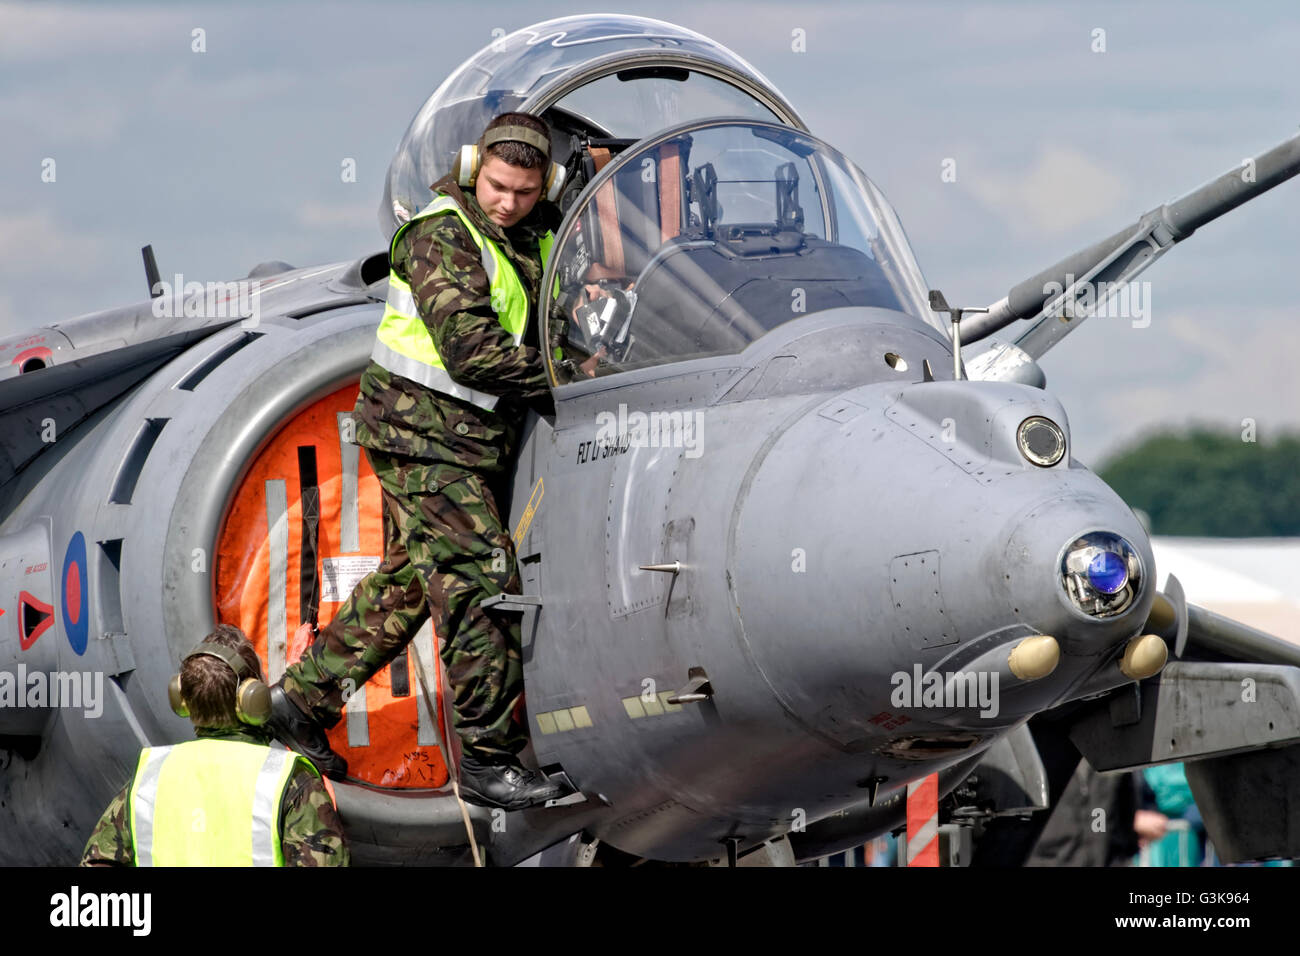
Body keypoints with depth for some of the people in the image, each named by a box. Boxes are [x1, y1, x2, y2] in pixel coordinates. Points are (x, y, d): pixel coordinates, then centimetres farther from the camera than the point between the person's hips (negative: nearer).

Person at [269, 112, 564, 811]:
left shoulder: (538, 235, 8)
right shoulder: (441, 236, -17)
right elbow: (471, 352, -25)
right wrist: (561, 376, -20)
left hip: (477, 437, 9)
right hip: (425, 432, -9)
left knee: (410, 579, 16)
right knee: (480, 583, -10)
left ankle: (304, 696, 29)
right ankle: (488, 758, -6)